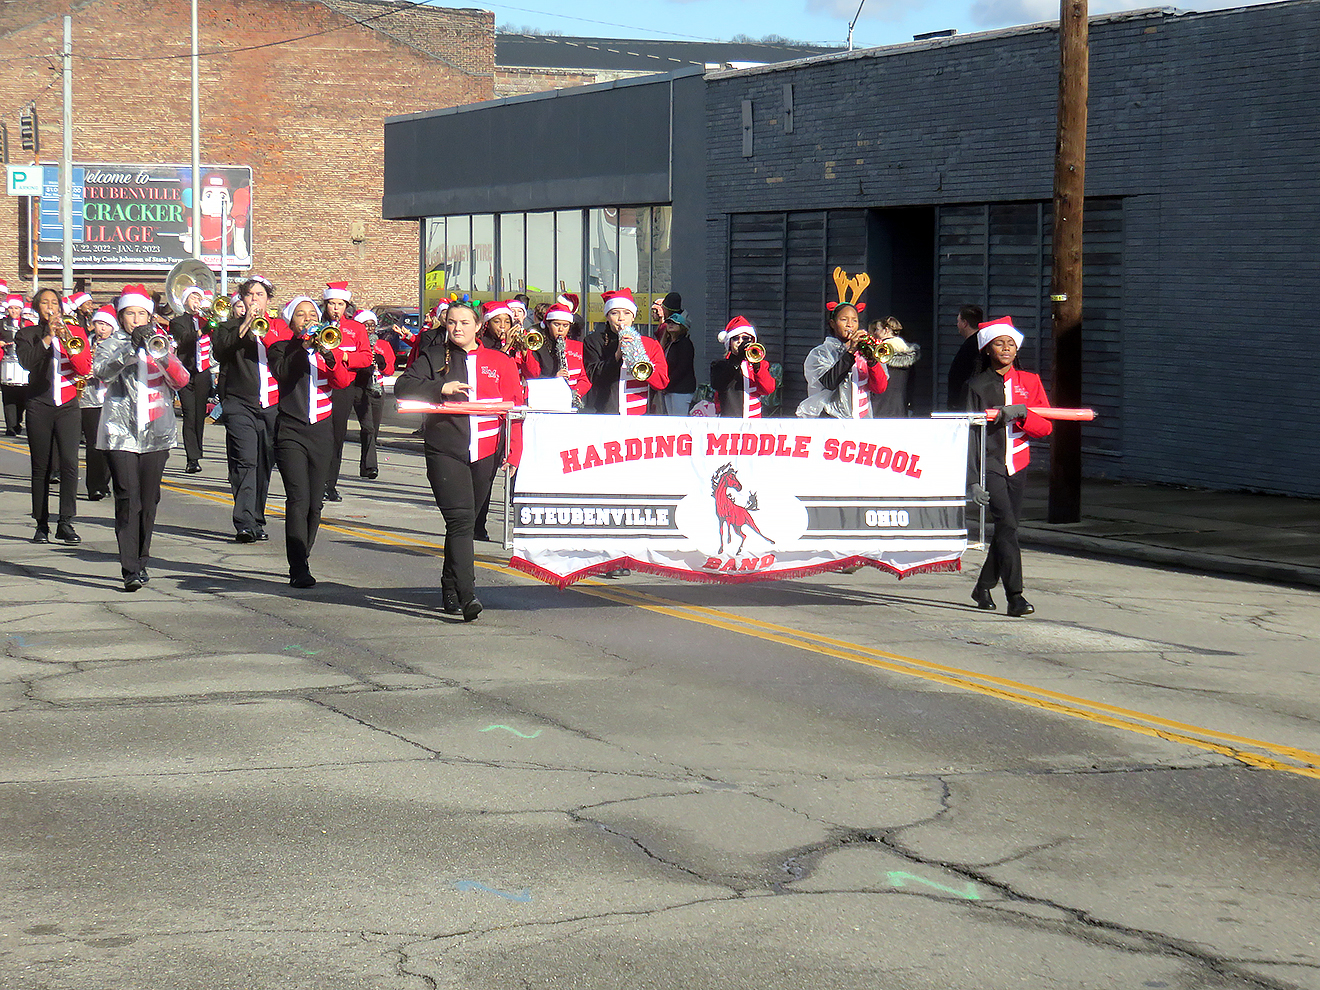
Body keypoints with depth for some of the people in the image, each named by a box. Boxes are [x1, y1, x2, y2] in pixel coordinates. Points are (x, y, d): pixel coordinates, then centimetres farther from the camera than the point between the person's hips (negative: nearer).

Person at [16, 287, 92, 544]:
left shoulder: (75, 332, 10)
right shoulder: (27, 335, 7)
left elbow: (85, 369, 0)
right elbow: (27, 362, -12)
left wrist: (69, 345, -14)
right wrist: (48, 337, -16)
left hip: (68, 406, 0)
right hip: (39, 407, 0)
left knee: (69, 463, -12)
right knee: (41, 467, 1)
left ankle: (66, 523, -11)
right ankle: (42, 524, 7)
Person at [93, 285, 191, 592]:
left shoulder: (160, 344, 14)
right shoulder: (111, 345, 5)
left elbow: (181, 380, 1)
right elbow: (102, 371, -16)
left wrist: (160, 353, -15)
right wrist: (131, 347, -27)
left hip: (156, 434, 3)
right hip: (121, 434, -3)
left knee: (149, 501, 6)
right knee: (128, 500, -12)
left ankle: (141, 562, 20)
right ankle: (130, 570, -16)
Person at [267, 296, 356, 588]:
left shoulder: (328, 350, 13)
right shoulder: (282, 348, 5)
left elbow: (343, 382, -4)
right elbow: (282, 371, -15)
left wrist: (329, 355, -20)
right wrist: (305, 345, -23)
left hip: (322, 431, 4)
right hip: (291, 431, -4)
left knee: (315, 502, 6)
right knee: (298, 499, -16)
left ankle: (301, 561, 21)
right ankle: (299, 569, -20)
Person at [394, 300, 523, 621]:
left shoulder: (500, 362, 11)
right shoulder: (434, 356, 8)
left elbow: (515, 409, 9)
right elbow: (403, 387, -3)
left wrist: (514, 452, -1)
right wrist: (441, 387, -17)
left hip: (485, 454, 2)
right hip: (445, 451, -2)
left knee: (466, 520, 11)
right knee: (460, 519, -15)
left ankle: (450, 591, 26)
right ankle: (467, 595, -23)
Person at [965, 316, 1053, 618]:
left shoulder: (1030, 382, 10)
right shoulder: (977, 386, 0)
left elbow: (1046, 426, 5)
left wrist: (1022, 413, -16)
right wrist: (973, 481, -11)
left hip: (1017, 465, 4)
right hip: (990, 465, -4)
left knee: (1008, 527, 9)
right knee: (1007, 526, -16)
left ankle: (984, 587, 27)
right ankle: (1015, 596, -18)